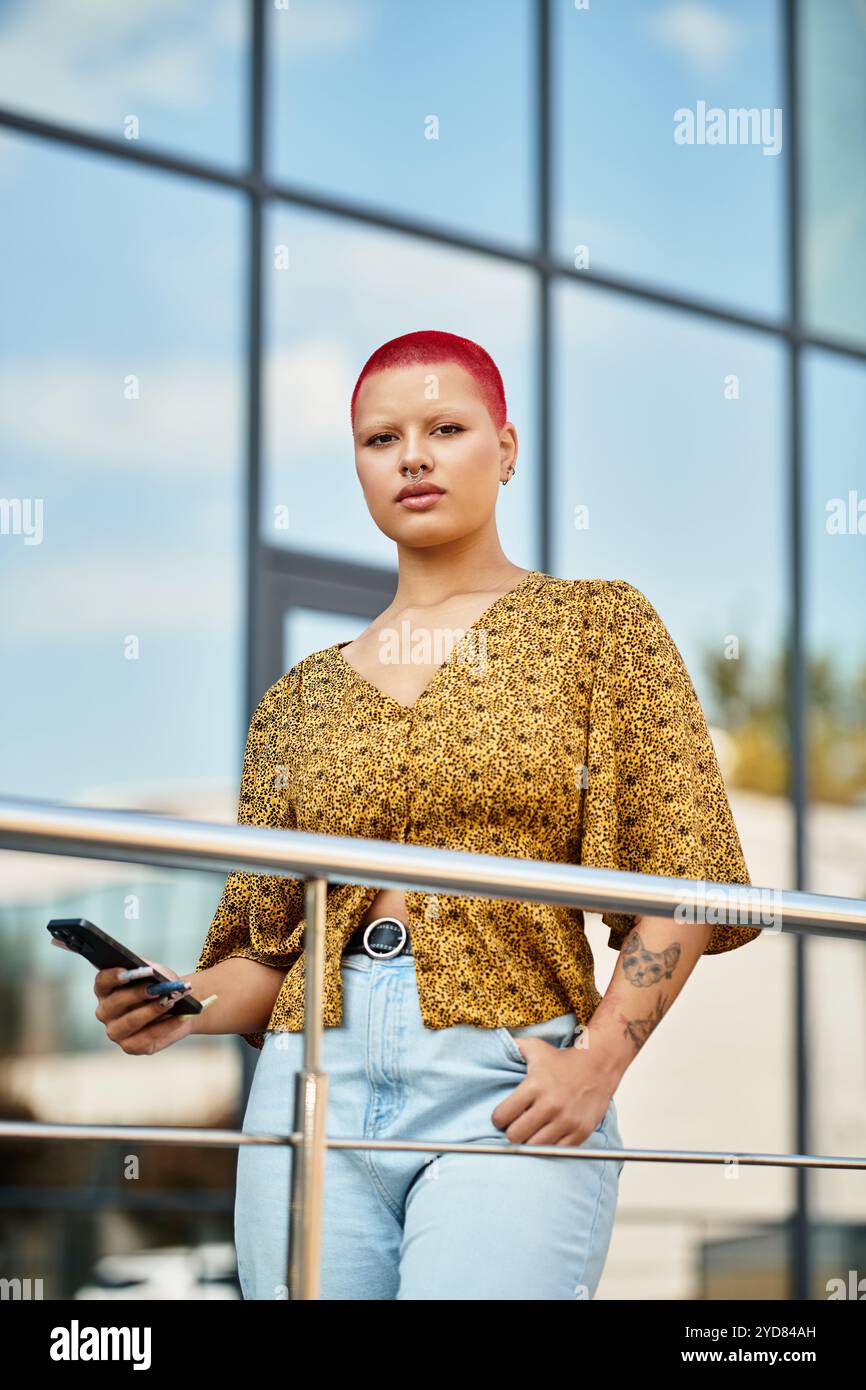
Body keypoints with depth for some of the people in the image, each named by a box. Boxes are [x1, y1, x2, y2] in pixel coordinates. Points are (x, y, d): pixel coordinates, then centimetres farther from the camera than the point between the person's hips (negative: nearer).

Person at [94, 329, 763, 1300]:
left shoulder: (598, 627, 8)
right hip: (315, 1087, 3)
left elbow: (680, 876, 2)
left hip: (510, 1083, -3)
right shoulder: (300, 701, 16)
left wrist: (601, 1056, -11)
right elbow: (267, 945, 17)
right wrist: (182, 1004, -4)